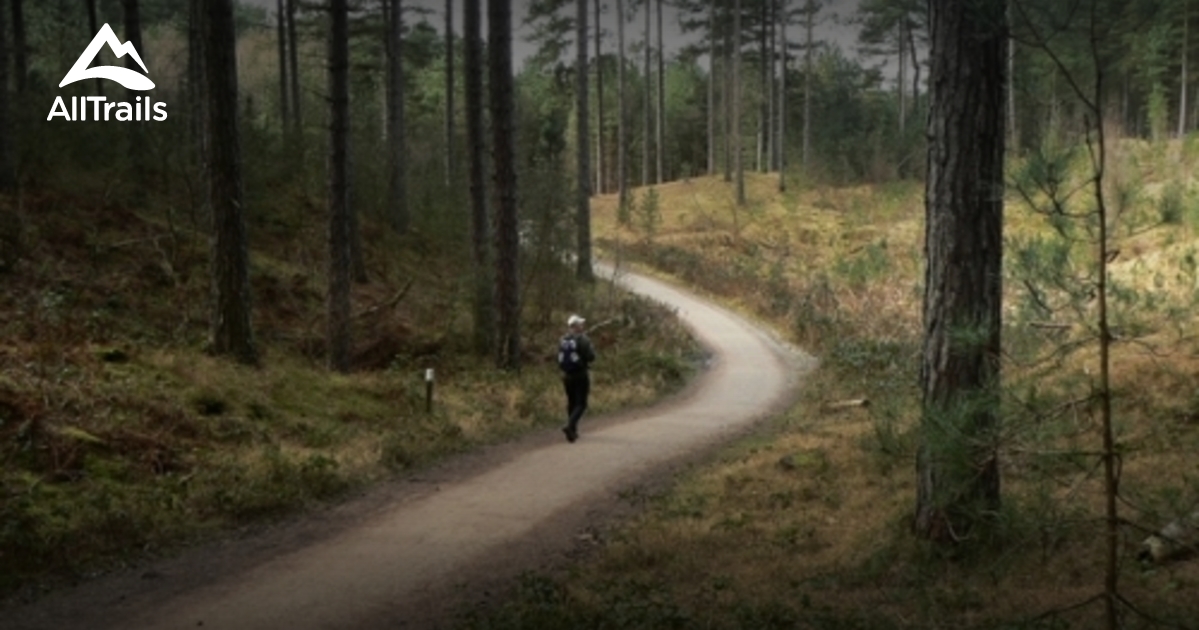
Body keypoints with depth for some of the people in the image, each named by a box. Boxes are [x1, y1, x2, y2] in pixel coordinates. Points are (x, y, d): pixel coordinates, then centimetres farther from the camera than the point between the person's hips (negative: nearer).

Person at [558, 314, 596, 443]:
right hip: (580, 375, -6)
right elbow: (591, 357, -16)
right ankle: (570, 426, -21)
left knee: (571, 402, 16)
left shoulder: (562, 340, 4)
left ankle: (573, 431, 20)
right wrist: (591, 349, 3)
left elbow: (559, 357, 10)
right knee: (581, 404, -1)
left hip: (566, 375, 6)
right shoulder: (582, 339, -14)